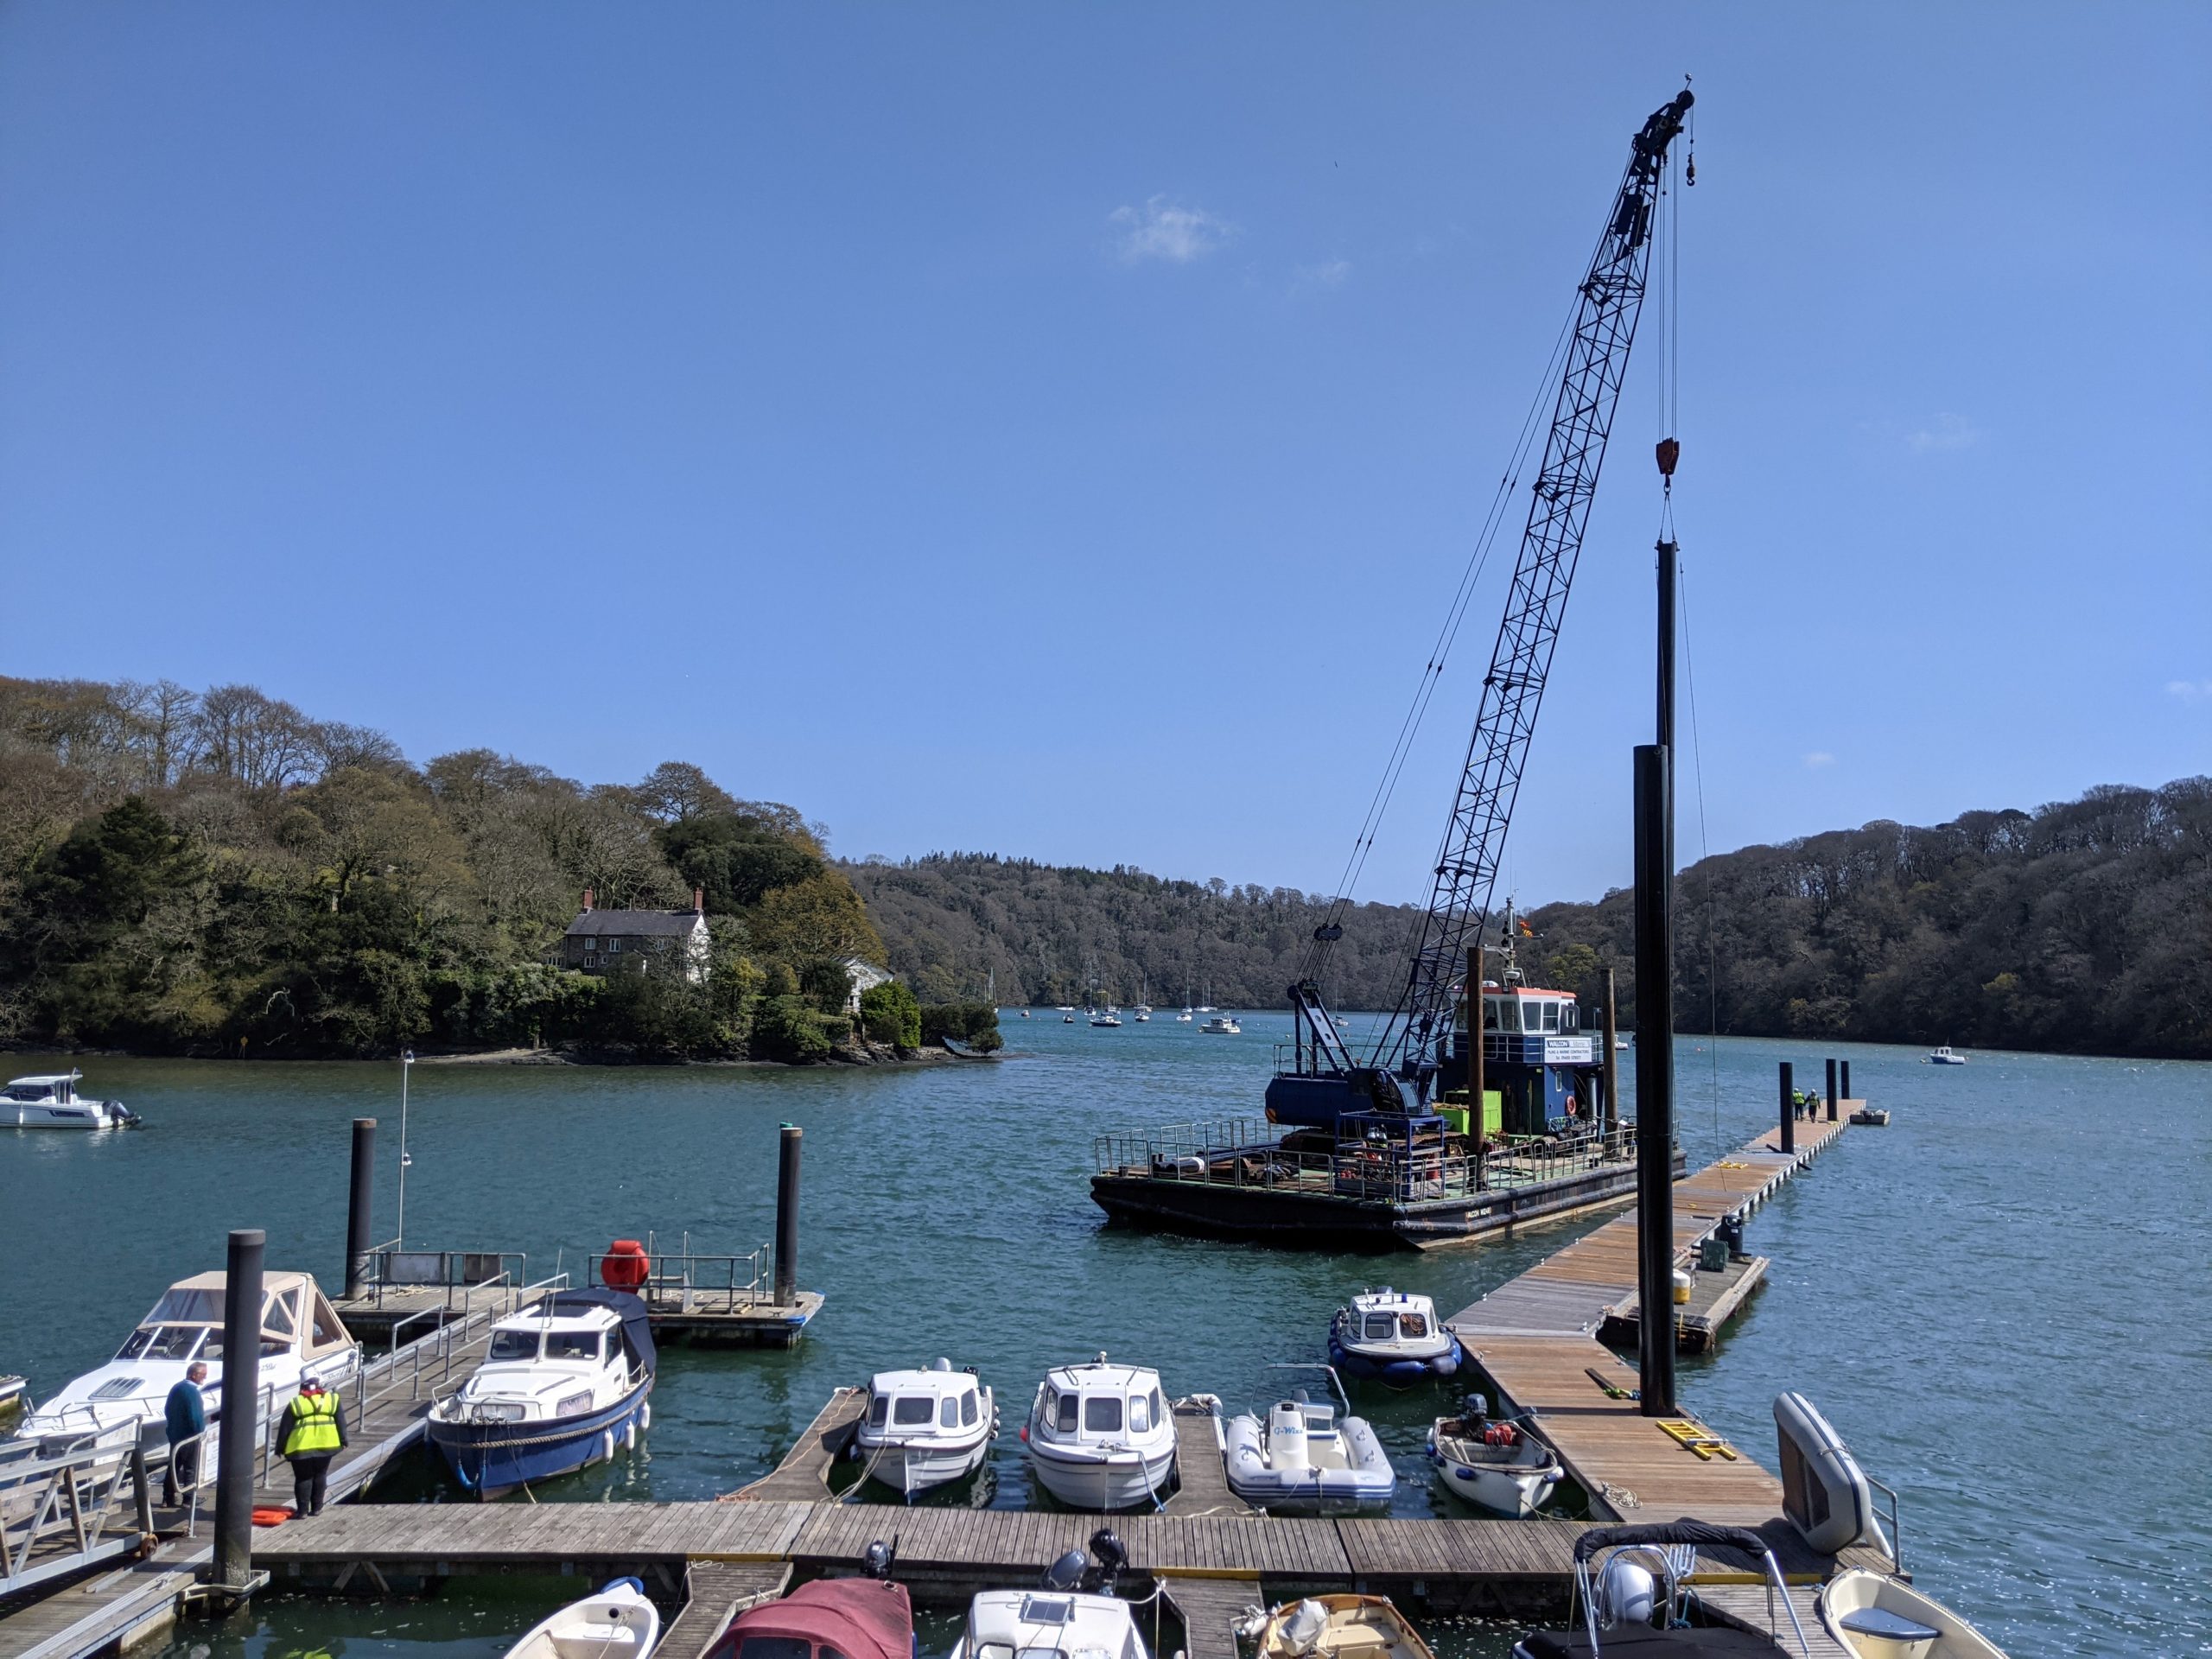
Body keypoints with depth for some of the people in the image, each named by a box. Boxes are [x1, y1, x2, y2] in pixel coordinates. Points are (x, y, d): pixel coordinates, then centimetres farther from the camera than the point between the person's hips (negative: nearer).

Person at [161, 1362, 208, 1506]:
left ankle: (168, 1496, 19)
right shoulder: (192, 1391, -21)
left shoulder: (176, 1387, 8)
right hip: (189, 1437, -8)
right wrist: (202, 1433, -10)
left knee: (174, 1466, 16)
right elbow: (197, 1417, -23)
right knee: (191, 1468, 3)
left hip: (174, 1434, 8)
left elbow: (167, 1410, 17)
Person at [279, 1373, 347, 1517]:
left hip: (301, 1447, -2)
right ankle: (316, 1508, 18)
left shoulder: (296, 1403, 2)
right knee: (319, 1476, 14)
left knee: (303, 1478, 9)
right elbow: (341, 1421, 9)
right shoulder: (332, 1398, 7)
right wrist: (343, 1440, 16)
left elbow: (285, 1428, 3)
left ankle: (302, 1509, 8)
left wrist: (280, 1448, 11)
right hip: (325, 1445, 2)